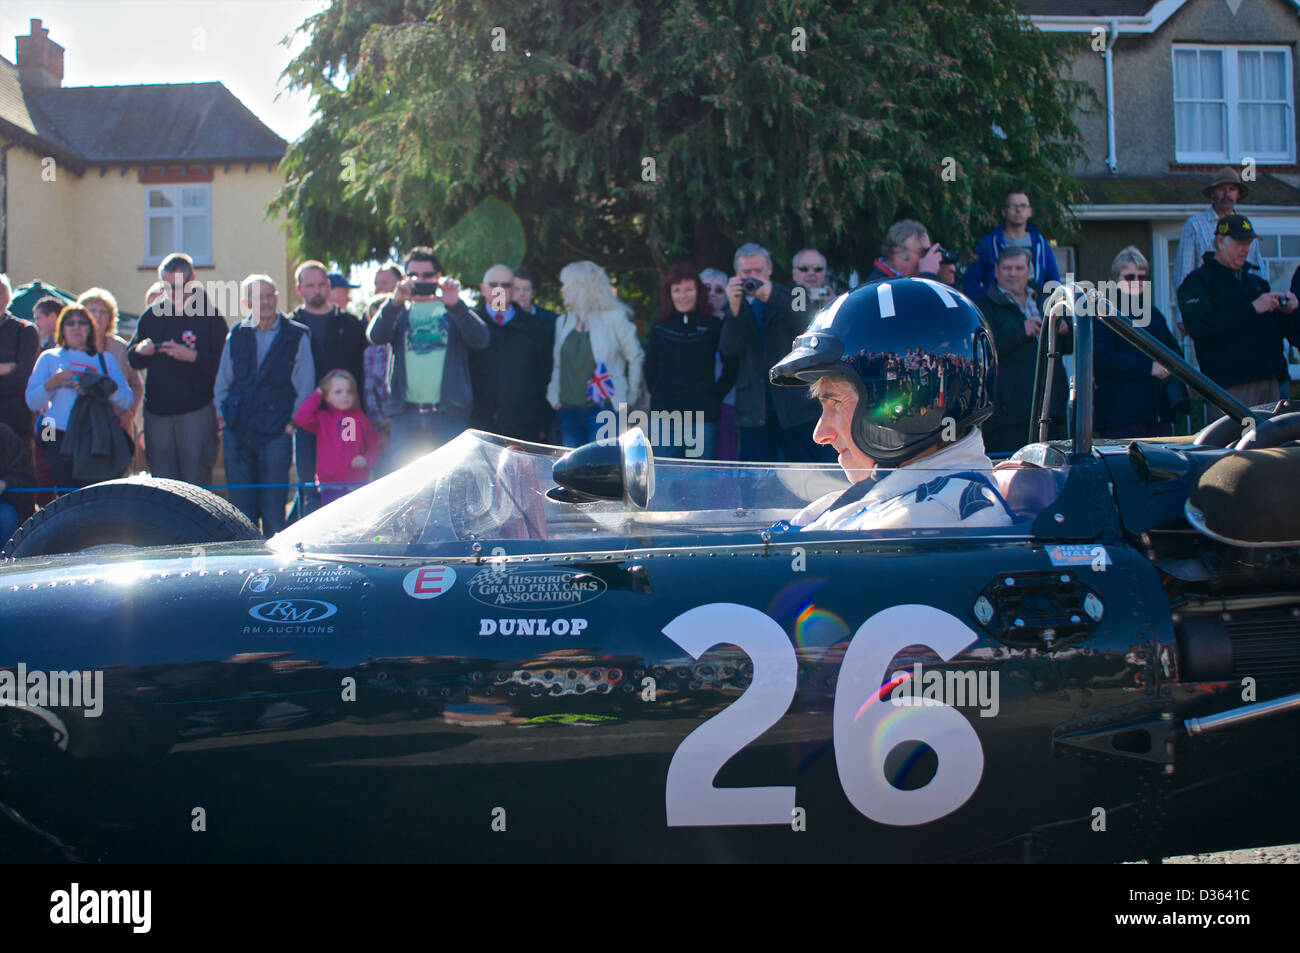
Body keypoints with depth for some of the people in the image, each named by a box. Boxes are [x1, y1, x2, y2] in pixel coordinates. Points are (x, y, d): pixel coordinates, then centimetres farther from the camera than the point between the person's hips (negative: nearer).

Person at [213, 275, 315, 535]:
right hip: (237, 431, 3)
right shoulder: (236, 335, 10)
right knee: (240, 502, 6)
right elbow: (223, 381, 18)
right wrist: (222, 414, 7)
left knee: (273, 507, -2)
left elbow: (305, 385, 2)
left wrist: (293, 421, -5)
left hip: (276, 433, -3)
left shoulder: (297, 336, 1)